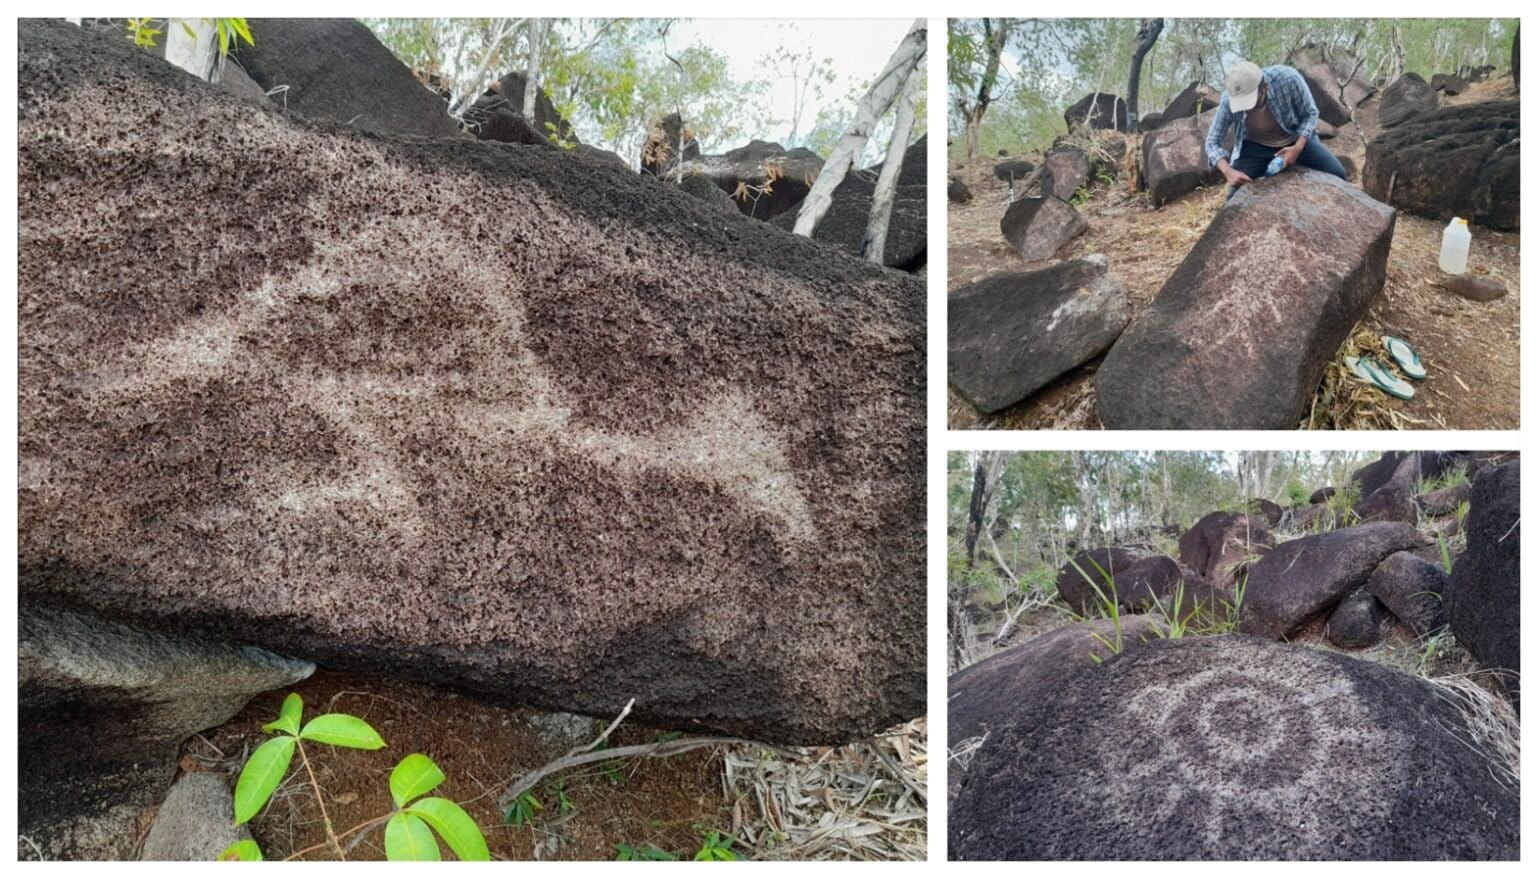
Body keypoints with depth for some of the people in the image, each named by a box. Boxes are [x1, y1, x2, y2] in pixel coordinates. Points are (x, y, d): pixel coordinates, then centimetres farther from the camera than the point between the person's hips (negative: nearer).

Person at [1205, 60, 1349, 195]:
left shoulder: (1287, 78, -31)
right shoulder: (1229, 101, -27)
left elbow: (1310, 113, -14)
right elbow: (1212, 142, -18)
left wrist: (1298, 148, -29)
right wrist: (1228, 171, -36)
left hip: (1297, 139, 0)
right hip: (1255, 147, 0)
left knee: (1337, 174, -13)